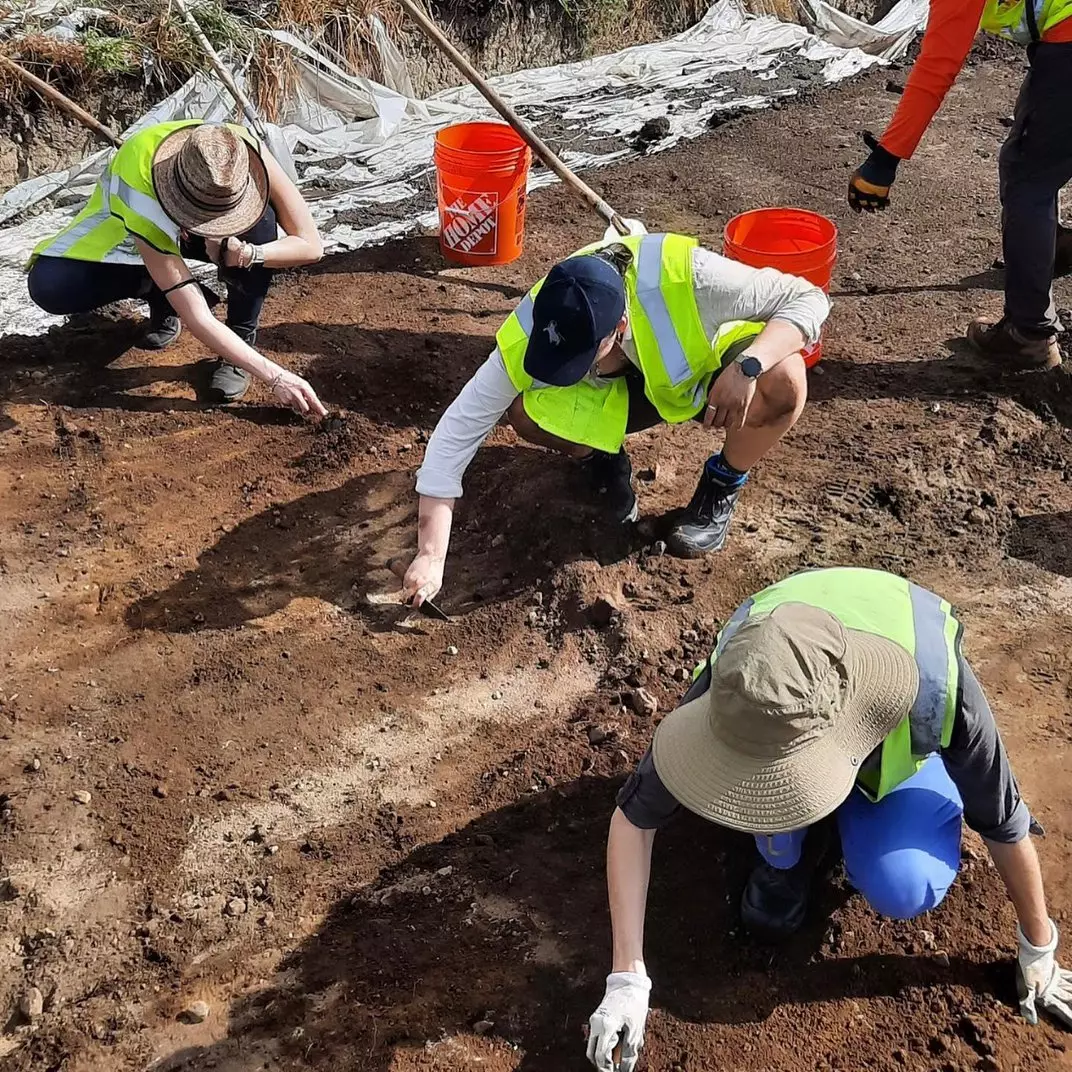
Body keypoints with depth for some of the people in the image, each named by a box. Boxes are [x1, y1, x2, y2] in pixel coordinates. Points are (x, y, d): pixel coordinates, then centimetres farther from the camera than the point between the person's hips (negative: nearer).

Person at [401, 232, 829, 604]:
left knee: (784, 379, -34)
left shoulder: (687, 277, -38)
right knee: (525, 411, -27)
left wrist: (747, 365, -44)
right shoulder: (530, 334, -31)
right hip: (629, 389, 1)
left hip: (711, 376, -1)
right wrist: (432, 554, -31)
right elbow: (456, 431, -27)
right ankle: (602, 459, 6)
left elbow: (809, 299, -26)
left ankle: (722, 487, -5)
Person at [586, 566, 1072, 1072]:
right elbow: (634, 818, -26)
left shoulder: (936, 693, -43)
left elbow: (1005, 825, -23)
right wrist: (627, 980, -29)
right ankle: (787, 855, 1)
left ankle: (847, 815, 7)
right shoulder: (730, 689, -39)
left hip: (899, 742, 0)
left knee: (903, 889, -25)